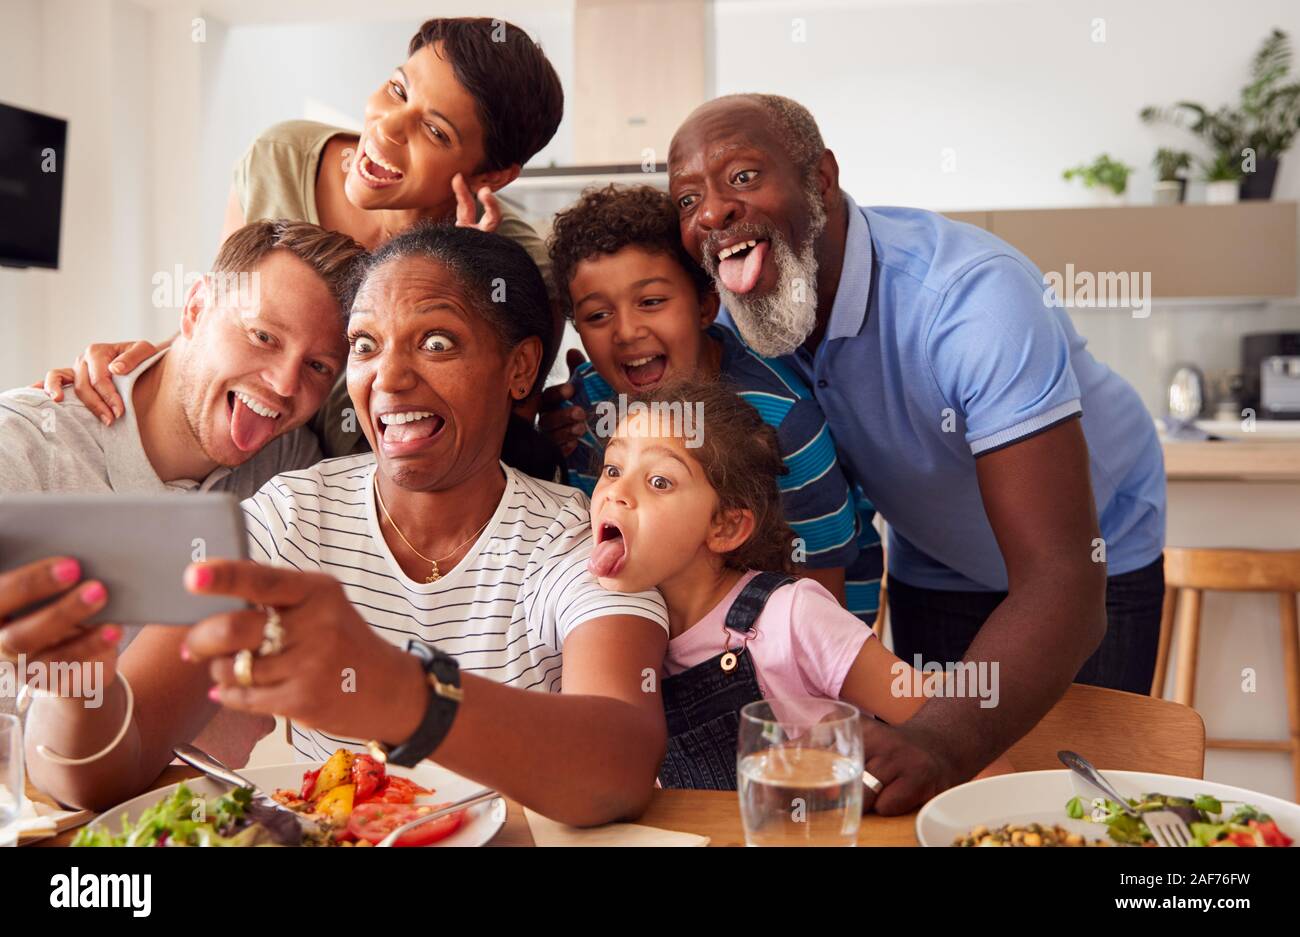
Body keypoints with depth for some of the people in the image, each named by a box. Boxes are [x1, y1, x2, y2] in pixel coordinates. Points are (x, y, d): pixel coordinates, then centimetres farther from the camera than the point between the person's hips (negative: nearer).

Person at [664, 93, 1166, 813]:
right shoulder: (736, 320, -19)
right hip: (927, 561, 4)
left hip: (1093, 557, -4)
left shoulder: (973, 296, -38)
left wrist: (943, 744, -58)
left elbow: (1062, 583, -43)